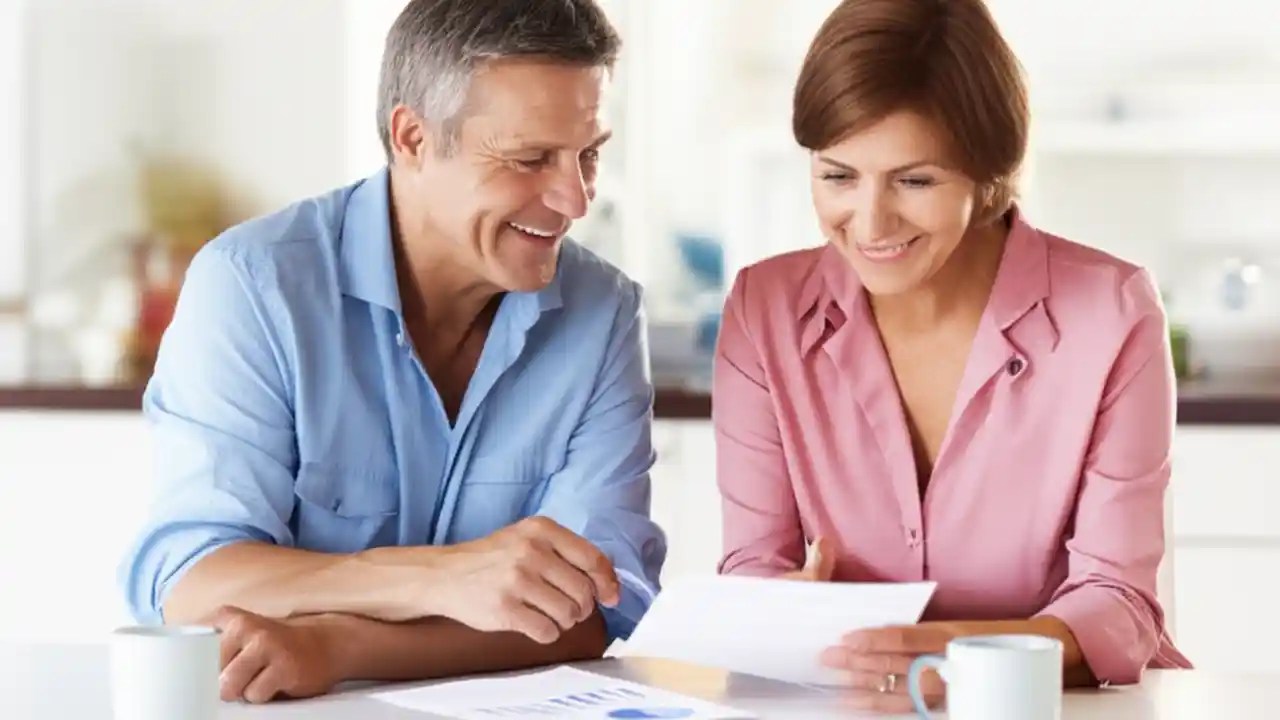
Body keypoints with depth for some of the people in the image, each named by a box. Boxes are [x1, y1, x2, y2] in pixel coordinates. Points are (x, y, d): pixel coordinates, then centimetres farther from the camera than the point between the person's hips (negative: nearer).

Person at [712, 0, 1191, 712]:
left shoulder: (1111, 314, -10)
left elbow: (1117, 604, -13)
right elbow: (753, 564, -2)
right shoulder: (765, 311, -3)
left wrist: (977, 656, -33)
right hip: (847, 704, 1)